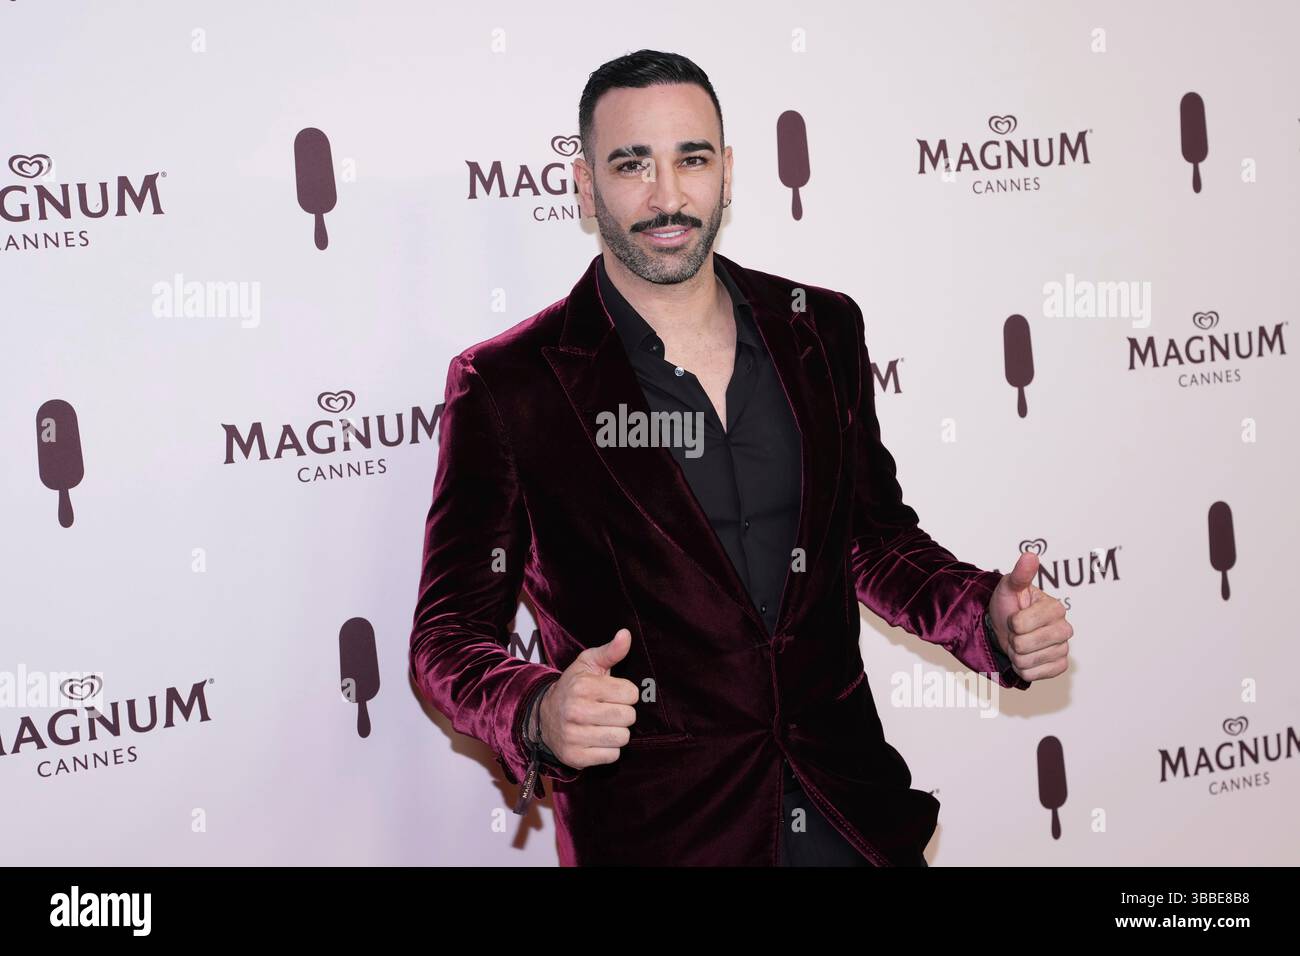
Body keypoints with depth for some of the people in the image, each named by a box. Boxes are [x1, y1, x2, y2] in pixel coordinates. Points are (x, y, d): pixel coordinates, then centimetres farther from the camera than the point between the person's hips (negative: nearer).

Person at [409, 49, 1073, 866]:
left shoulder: (824, 331, 3)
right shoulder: (506, 388, -10)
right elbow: (452, 631, -7)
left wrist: (990, 617, -5)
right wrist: (540, 714, -28)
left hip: (851, 810, 4)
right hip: (653, 832, -4)